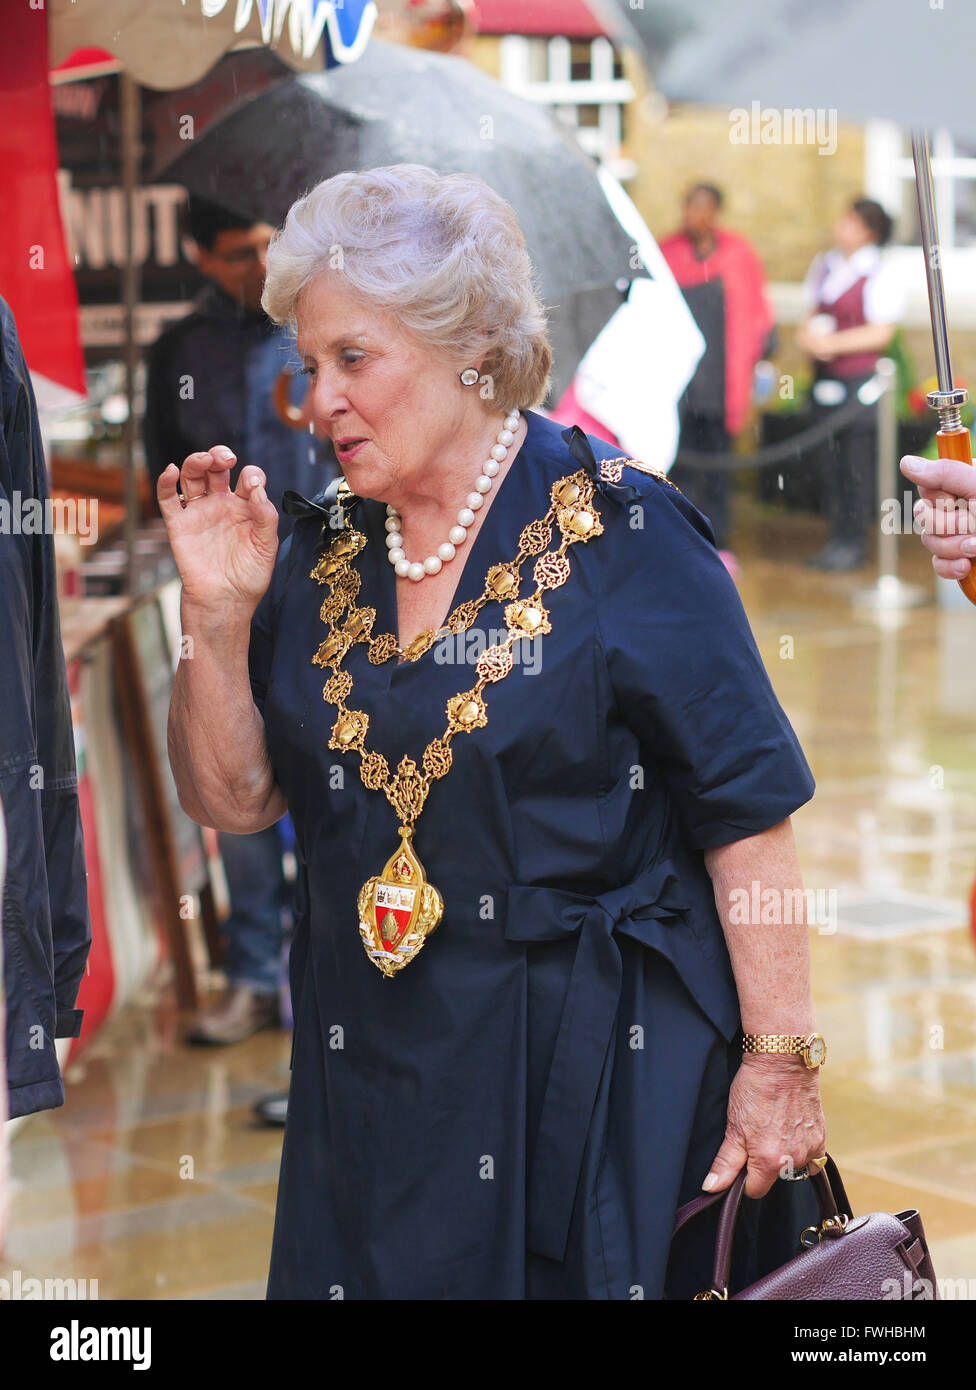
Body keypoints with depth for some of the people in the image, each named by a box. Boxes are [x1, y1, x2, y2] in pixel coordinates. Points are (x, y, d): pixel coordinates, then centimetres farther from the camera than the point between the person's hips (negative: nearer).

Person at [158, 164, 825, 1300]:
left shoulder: (621, 536, -11)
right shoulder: (322, 549, 6)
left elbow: (748, 812, -12)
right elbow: (232, 802, 7)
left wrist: (779, 1064, -14)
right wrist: (219, 612, -7)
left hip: (600, 1077, -5)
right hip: (371, 1070, 5)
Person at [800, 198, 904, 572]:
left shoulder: (879, 275, -10)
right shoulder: (825, 265, 12)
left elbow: (881, 332, -14)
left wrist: (833, 342, -18)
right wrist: (807, 332, -2)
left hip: (859, 377, -7)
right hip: (825, 377, 7)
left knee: (856, 463, -3)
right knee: (830, 460, 9)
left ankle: (854, 544, 4)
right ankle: (837, 538, 17)